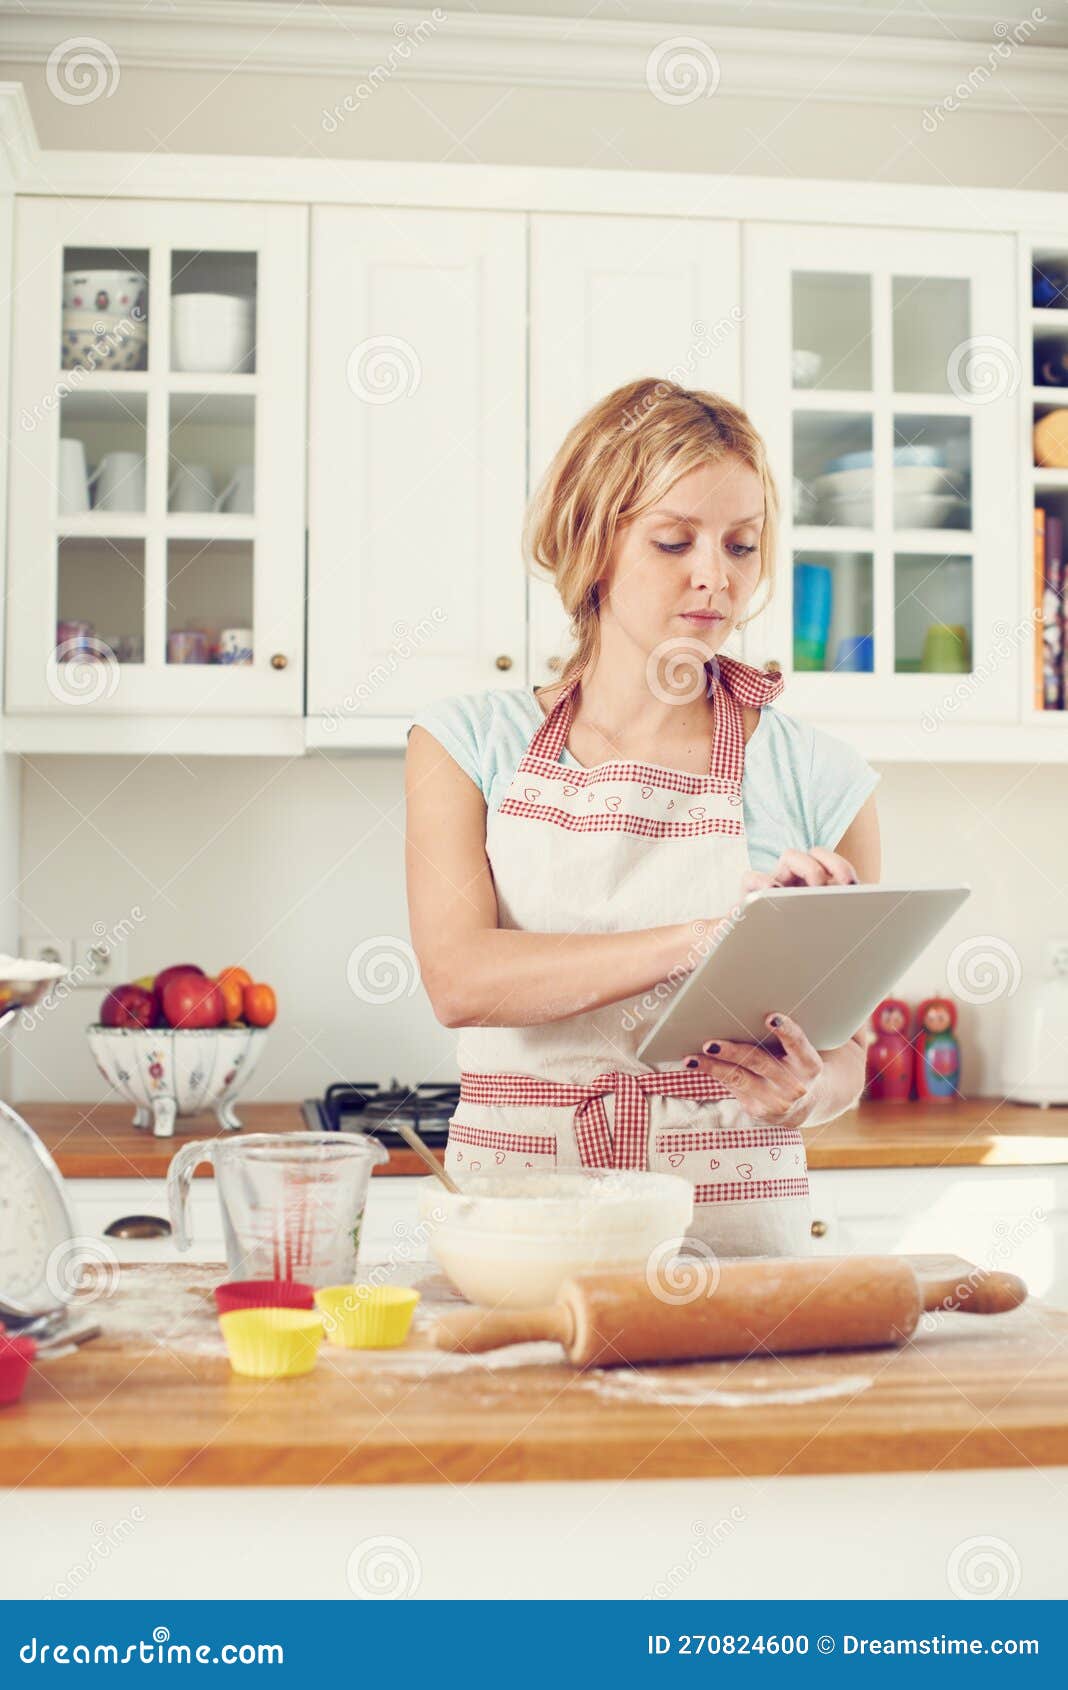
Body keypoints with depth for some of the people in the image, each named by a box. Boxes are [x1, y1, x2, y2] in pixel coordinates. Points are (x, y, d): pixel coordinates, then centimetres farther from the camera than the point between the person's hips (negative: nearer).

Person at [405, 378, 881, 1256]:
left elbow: (848, 1042, 9)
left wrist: (813, 1090, -15)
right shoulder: (468, 743, 5)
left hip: (735, 1217, 0)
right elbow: (460, 978, -10)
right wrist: (703, 937, -22)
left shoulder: (816, 775, 4)